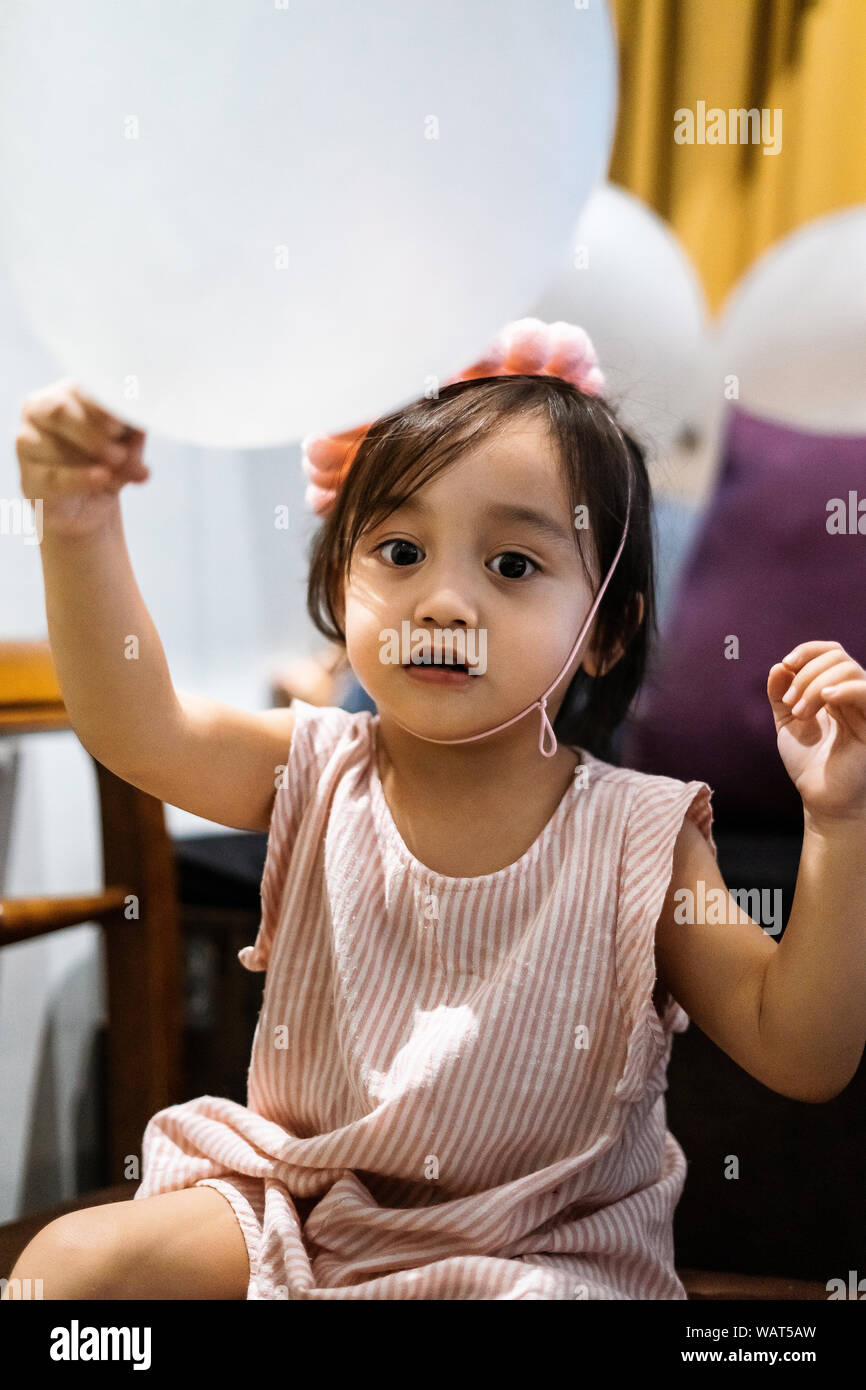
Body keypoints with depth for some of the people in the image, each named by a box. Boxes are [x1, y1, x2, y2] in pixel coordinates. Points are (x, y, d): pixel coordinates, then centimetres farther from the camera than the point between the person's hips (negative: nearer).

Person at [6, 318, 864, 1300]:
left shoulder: (639, 840, -14)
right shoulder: (316, 776, -5)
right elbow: (138, 727, -18)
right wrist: (81, 530, -31)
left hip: (539, 1255, -2)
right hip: (297, 1209, 3)